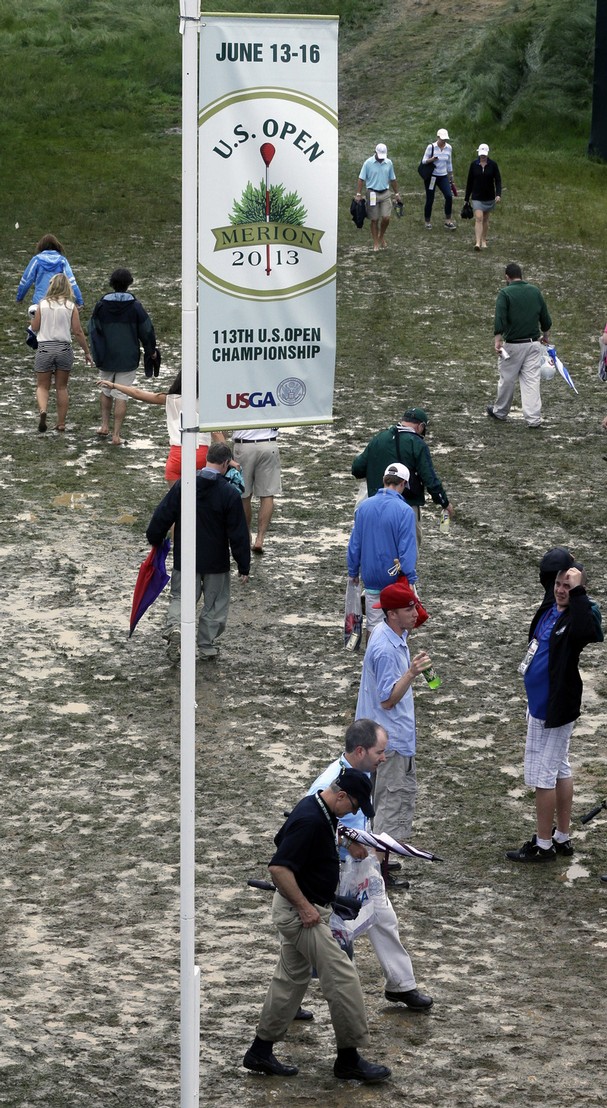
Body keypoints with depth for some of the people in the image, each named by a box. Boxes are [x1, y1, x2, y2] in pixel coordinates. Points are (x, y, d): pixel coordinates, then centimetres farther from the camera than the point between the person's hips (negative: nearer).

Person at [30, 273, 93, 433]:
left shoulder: (42, 304, -2)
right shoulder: (71, 306, -2)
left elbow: (34, 328, 1)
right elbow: (78, 332, -4)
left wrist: (34, 317, 22)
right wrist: (87, 352, 5)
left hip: (44, 348, -1)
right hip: (64, 348, 1)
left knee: (42, 386, 9)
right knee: (62, 387, 13)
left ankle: (42, 410, -20)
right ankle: (61, 423, 14)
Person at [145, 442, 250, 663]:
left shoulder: (183, 486, -8)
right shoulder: (230, 494, -14)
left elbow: (162, 516, -3)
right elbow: (238, 534, -11)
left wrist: (154, 540, 16)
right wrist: (244, 567, -2)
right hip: (216, 562, -2)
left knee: (180, 597, 14)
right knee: (215, 603, 15)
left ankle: (175, 627, -14)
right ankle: (207, 646, 20)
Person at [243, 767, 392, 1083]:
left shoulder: (316, 810, 8)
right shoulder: (311, 820, -25)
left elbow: (281, 841, 25)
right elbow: (278, 868, -30)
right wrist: (304, 906, -24)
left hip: (302, 908, 11)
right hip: (301, 912, -11)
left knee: (291, 980, 15)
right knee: (342, 977, -9)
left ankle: (260, 1052, 21)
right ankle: (348, 1059, -2)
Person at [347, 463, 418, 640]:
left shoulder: (363, 507, -1)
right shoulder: (405, 511, -16)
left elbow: (354, 543, 6)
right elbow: (407, 548, -18)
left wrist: (353, 572, 17)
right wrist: (410, 580, -14)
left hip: (371, 577, 4)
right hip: (395, 577, -4)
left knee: (373, 624, 11)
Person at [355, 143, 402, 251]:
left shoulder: (388, 163, 4)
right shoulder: (368, 163, -6)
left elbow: (392, 180, 14)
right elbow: (361, 179, -5)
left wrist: (397, 193, 15)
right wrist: (358, 194, -12)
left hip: (385, 193, 3)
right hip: (372, 193, -3)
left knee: (386, 217, -6)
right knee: (374, 219, 2)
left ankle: (382, 236, 20)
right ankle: (376, 243, 10)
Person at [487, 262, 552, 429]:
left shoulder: (505, 293, -9)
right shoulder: (535, 291, 5)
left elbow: (500, 319, -19)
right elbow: (545, 318, 12)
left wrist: (497, 340, -18)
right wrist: (545, 335, 28)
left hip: (513, 344, -3)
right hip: (533, 343, 3)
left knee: (507, 379, 12)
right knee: (532, 381, 2)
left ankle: (500, 412, 30)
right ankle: (533, 418, -3)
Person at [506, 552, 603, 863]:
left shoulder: (578, 616, -23)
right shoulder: (551, 606, 2)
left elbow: (590, 632, -47)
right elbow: (547, 574, 21)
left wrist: (577, 590, -42)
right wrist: (562, 566, 0)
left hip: (555, 707, -10)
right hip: (540, 702, 10)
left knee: (543, 774, 0)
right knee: (560, 771, 19)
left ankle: (543, 845, 11)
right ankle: (562, 837, 30)